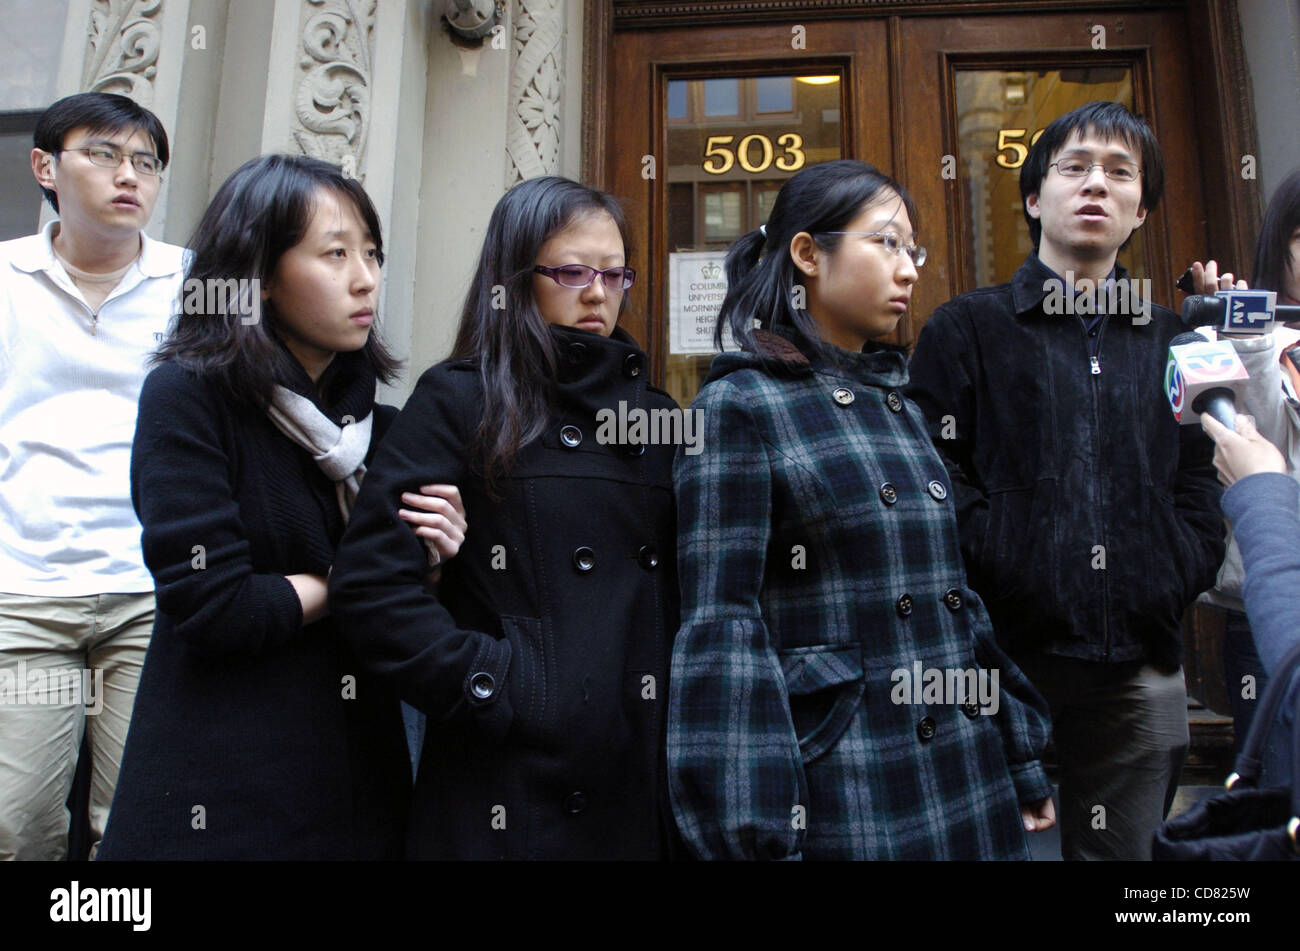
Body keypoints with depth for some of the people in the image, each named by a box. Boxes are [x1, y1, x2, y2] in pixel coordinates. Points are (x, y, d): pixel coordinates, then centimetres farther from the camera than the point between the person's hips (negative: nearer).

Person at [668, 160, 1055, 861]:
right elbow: (721, 628, -15)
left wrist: (1023, 764, 14)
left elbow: (955, 593, 14)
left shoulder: (899, 405, 11)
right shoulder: (738, 406, -10)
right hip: (836, 790, -7)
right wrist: (752, 834, -18)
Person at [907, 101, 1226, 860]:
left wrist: (1175, 580, 0)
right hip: (1005, 659, -3)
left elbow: (1200, 485, 15)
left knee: (1124, 847, 14)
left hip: (1142, 672, 4)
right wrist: (1007, 573, -14)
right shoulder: (967, 329, 5)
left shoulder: (1172, 341, 18)